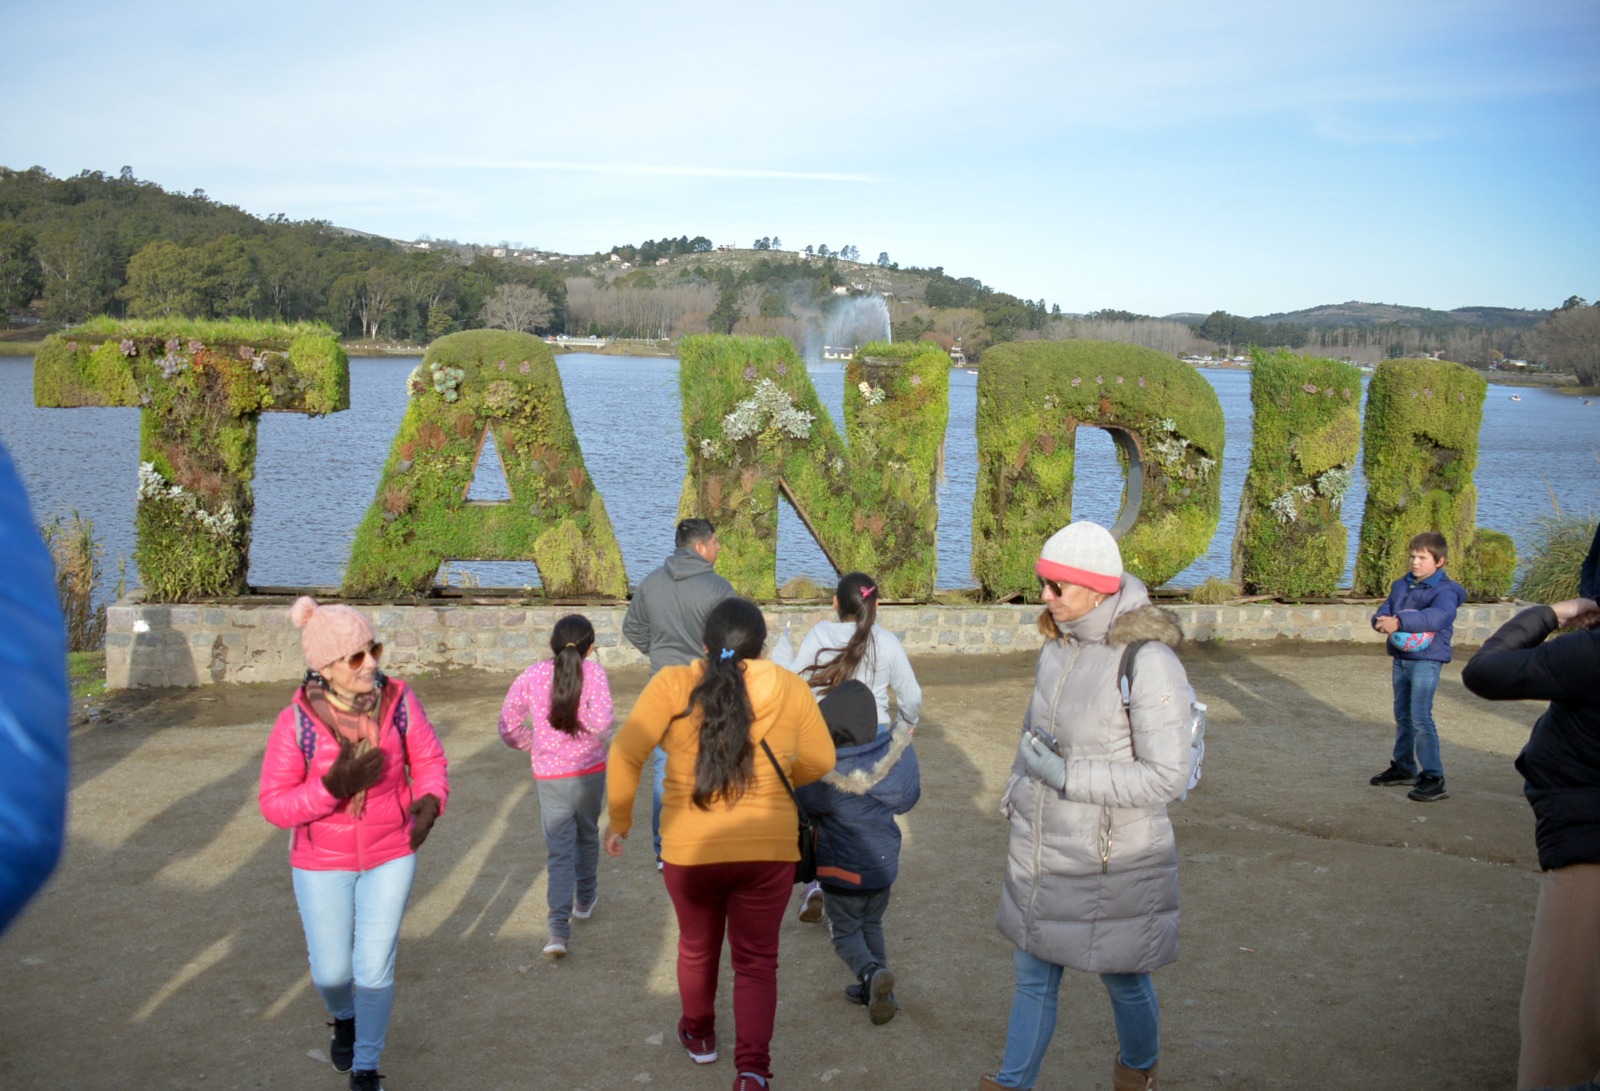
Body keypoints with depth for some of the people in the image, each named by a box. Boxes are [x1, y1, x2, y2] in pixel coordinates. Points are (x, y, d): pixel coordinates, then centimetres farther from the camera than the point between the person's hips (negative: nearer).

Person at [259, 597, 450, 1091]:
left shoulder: (398, 700, -18)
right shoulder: (297, 721, -23)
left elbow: (430, 762, -6)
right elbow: (274, 803, -17)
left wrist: (428, 804, -26)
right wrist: (334, 786, -33)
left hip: (391, 856, 1)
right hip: (323, 864, 0)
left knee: (375, 970, 6)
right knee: (331, 972, 13)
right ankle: (344, 1016, 50)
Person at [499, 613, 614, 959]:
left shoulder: (533, 675, -4)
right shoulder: (593, 672, -12)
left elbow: (509, 726, 0)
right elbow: (601, 720, -26)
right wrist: (597, 735, -4)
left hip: (549, 776, 1)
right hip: (589, 771, -1)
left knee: (559, 851, 3)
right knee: (587, 835, 24)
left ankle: (559, 929, -10)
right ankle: (584, 899, 44)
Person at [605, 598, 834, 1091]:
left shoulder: (673, 684, -9)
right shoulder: (790, 687, -4)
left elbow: (625, 753, -14)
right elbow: (820, 760, 7)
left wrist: (620, 820, 0)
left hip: (690, 849, 0)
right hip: (768, 849, 0)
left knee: (697, 947, 25)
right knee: (756, 959, 15)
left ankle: (699, 1035, 45)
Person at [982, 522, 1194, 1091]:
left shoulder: (1148, 661, -22)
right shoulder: (1058, 647, 0)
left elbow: (1166, 776, -22)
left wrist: (1068, 777, -25)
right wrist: (1017, 797, 21)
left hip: (1112, 860, -5)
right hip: (1041, 852, 6)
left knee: (1123, 980, 16)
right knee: (1033, 976, 16)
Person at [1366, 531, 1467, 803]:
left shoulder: (1445, 590, -12)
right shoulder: (1402, 585, 11)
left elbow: (1440, 615, -31)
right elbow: (1386, 608, 7)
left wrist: (1400, 622, -41)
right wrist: (1382, 619, -20)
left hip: (1426, 660, -7)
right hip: (1400, 659, 7)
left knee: (1420, 717, -14)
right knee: (1402, 715, 17)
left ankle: (1433, 778, -9)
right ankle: (1403, 767, 31)